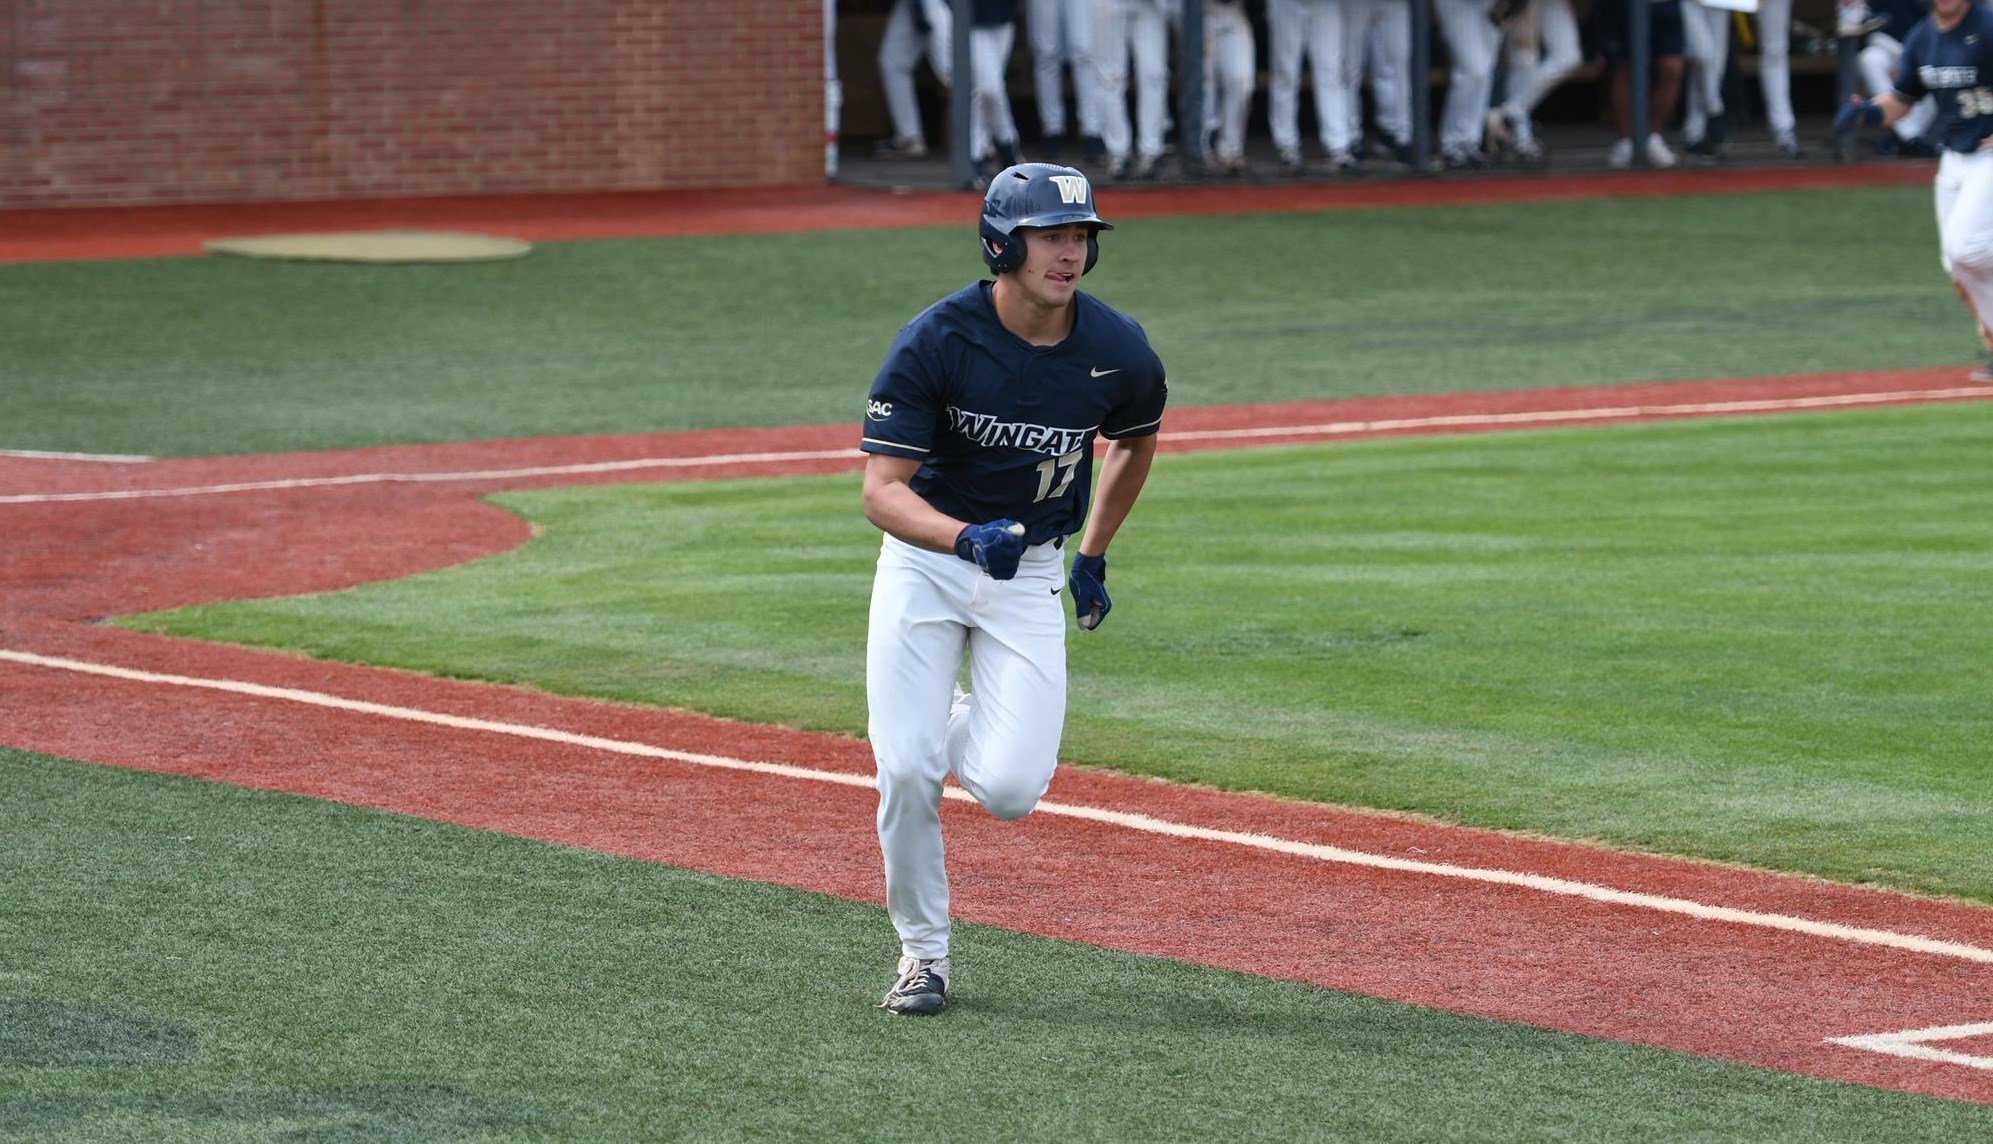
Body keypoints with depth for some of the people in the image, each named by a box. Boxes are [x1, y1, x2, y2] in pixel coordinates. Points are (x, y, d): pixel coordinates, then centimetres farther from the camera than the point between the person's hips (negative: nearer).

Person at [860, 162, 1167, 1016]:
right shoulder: (936, 342, -21)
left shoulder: (1119, 353, -13)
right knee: (906, 772, -11)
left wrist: (1093, 556, 14)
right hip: (924, 558, -2)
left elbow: (1136, 440, 12)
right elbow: (882, 491, -24)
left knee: (1010, 789, -12)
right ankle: (923, 953, 12)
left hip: (1031, 573, 2)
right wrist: (969, 537, -42)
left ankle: (954, 727, 24)